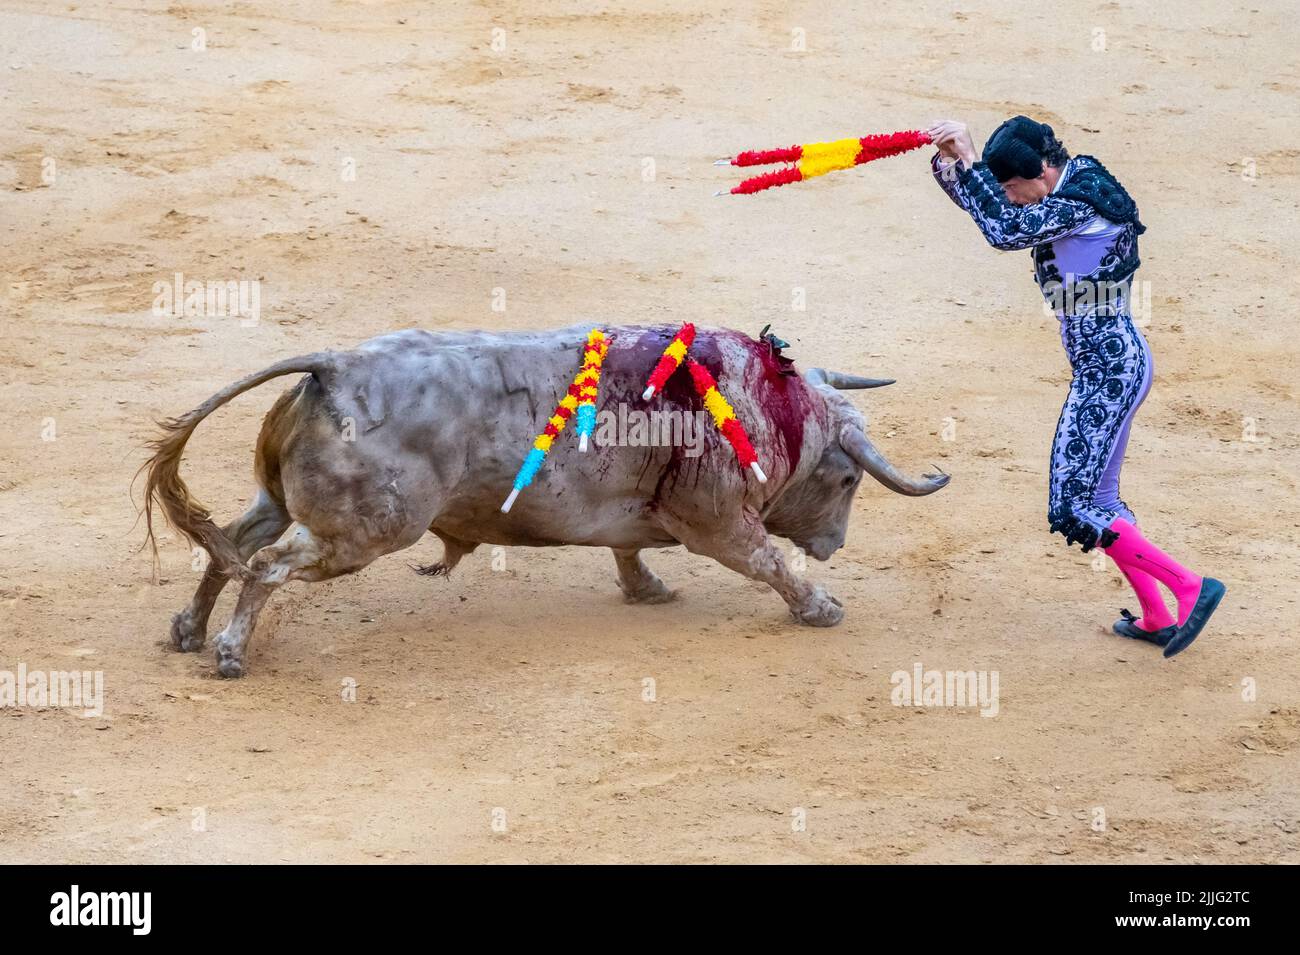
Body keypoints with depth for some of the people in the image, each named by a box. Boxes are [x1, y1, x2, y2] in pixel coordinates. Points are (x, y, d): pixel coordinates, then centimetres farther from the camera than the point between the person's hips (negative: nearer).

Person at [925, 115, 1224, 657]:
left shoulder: (1079, 203, -19)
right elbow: (988, 208, 17)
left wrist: (968, 159, -26)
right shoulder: (1072, 194, 10)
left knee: (1075, 508, -9)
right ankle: (1157, 618, 23)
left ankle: (1189, 586, -7)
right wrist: (949, 163, 1)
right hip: (1112, 364, 11)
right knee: (1096, 499, 17)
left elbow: (1006, 230, -31)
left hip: (1108, 369, -11)